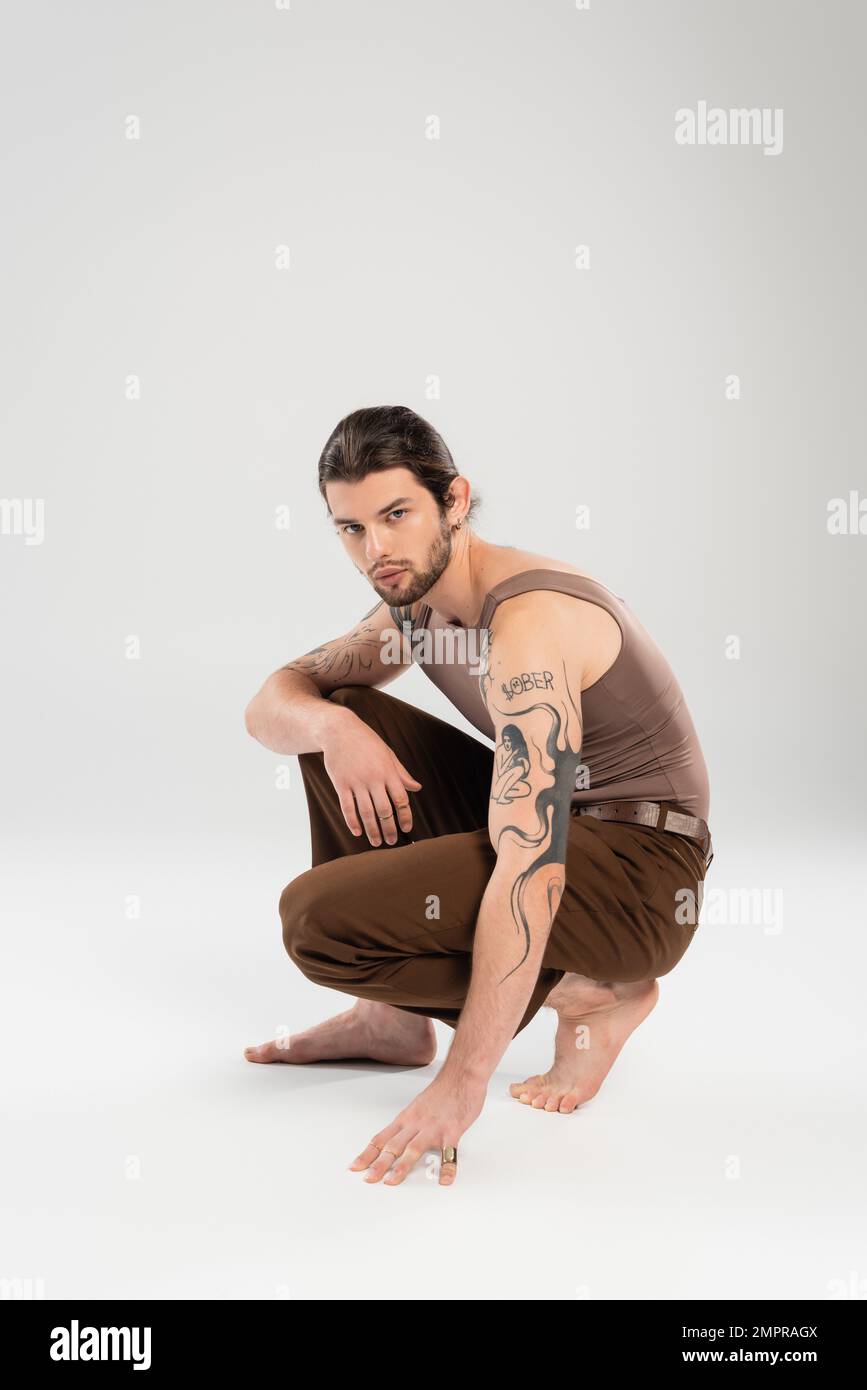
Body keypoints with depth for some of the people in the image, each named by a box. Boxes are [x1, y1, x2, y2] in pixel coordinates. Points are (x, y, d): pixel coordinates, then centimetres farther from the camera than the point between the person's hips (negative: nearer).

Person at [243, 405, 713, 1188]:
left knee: (319, 919, -21)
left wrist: (465, 1080, -35)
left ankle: (593, 996, -4)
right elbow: (269, 705, 9)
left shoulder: (529, 623, -26)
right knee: (337, 720, 6)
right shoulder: (417, 603, 4)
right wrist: (330, 726, -17)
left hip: (640, 875, -9)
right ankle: (393, 1019, 9)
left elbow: (531, 870, -34)